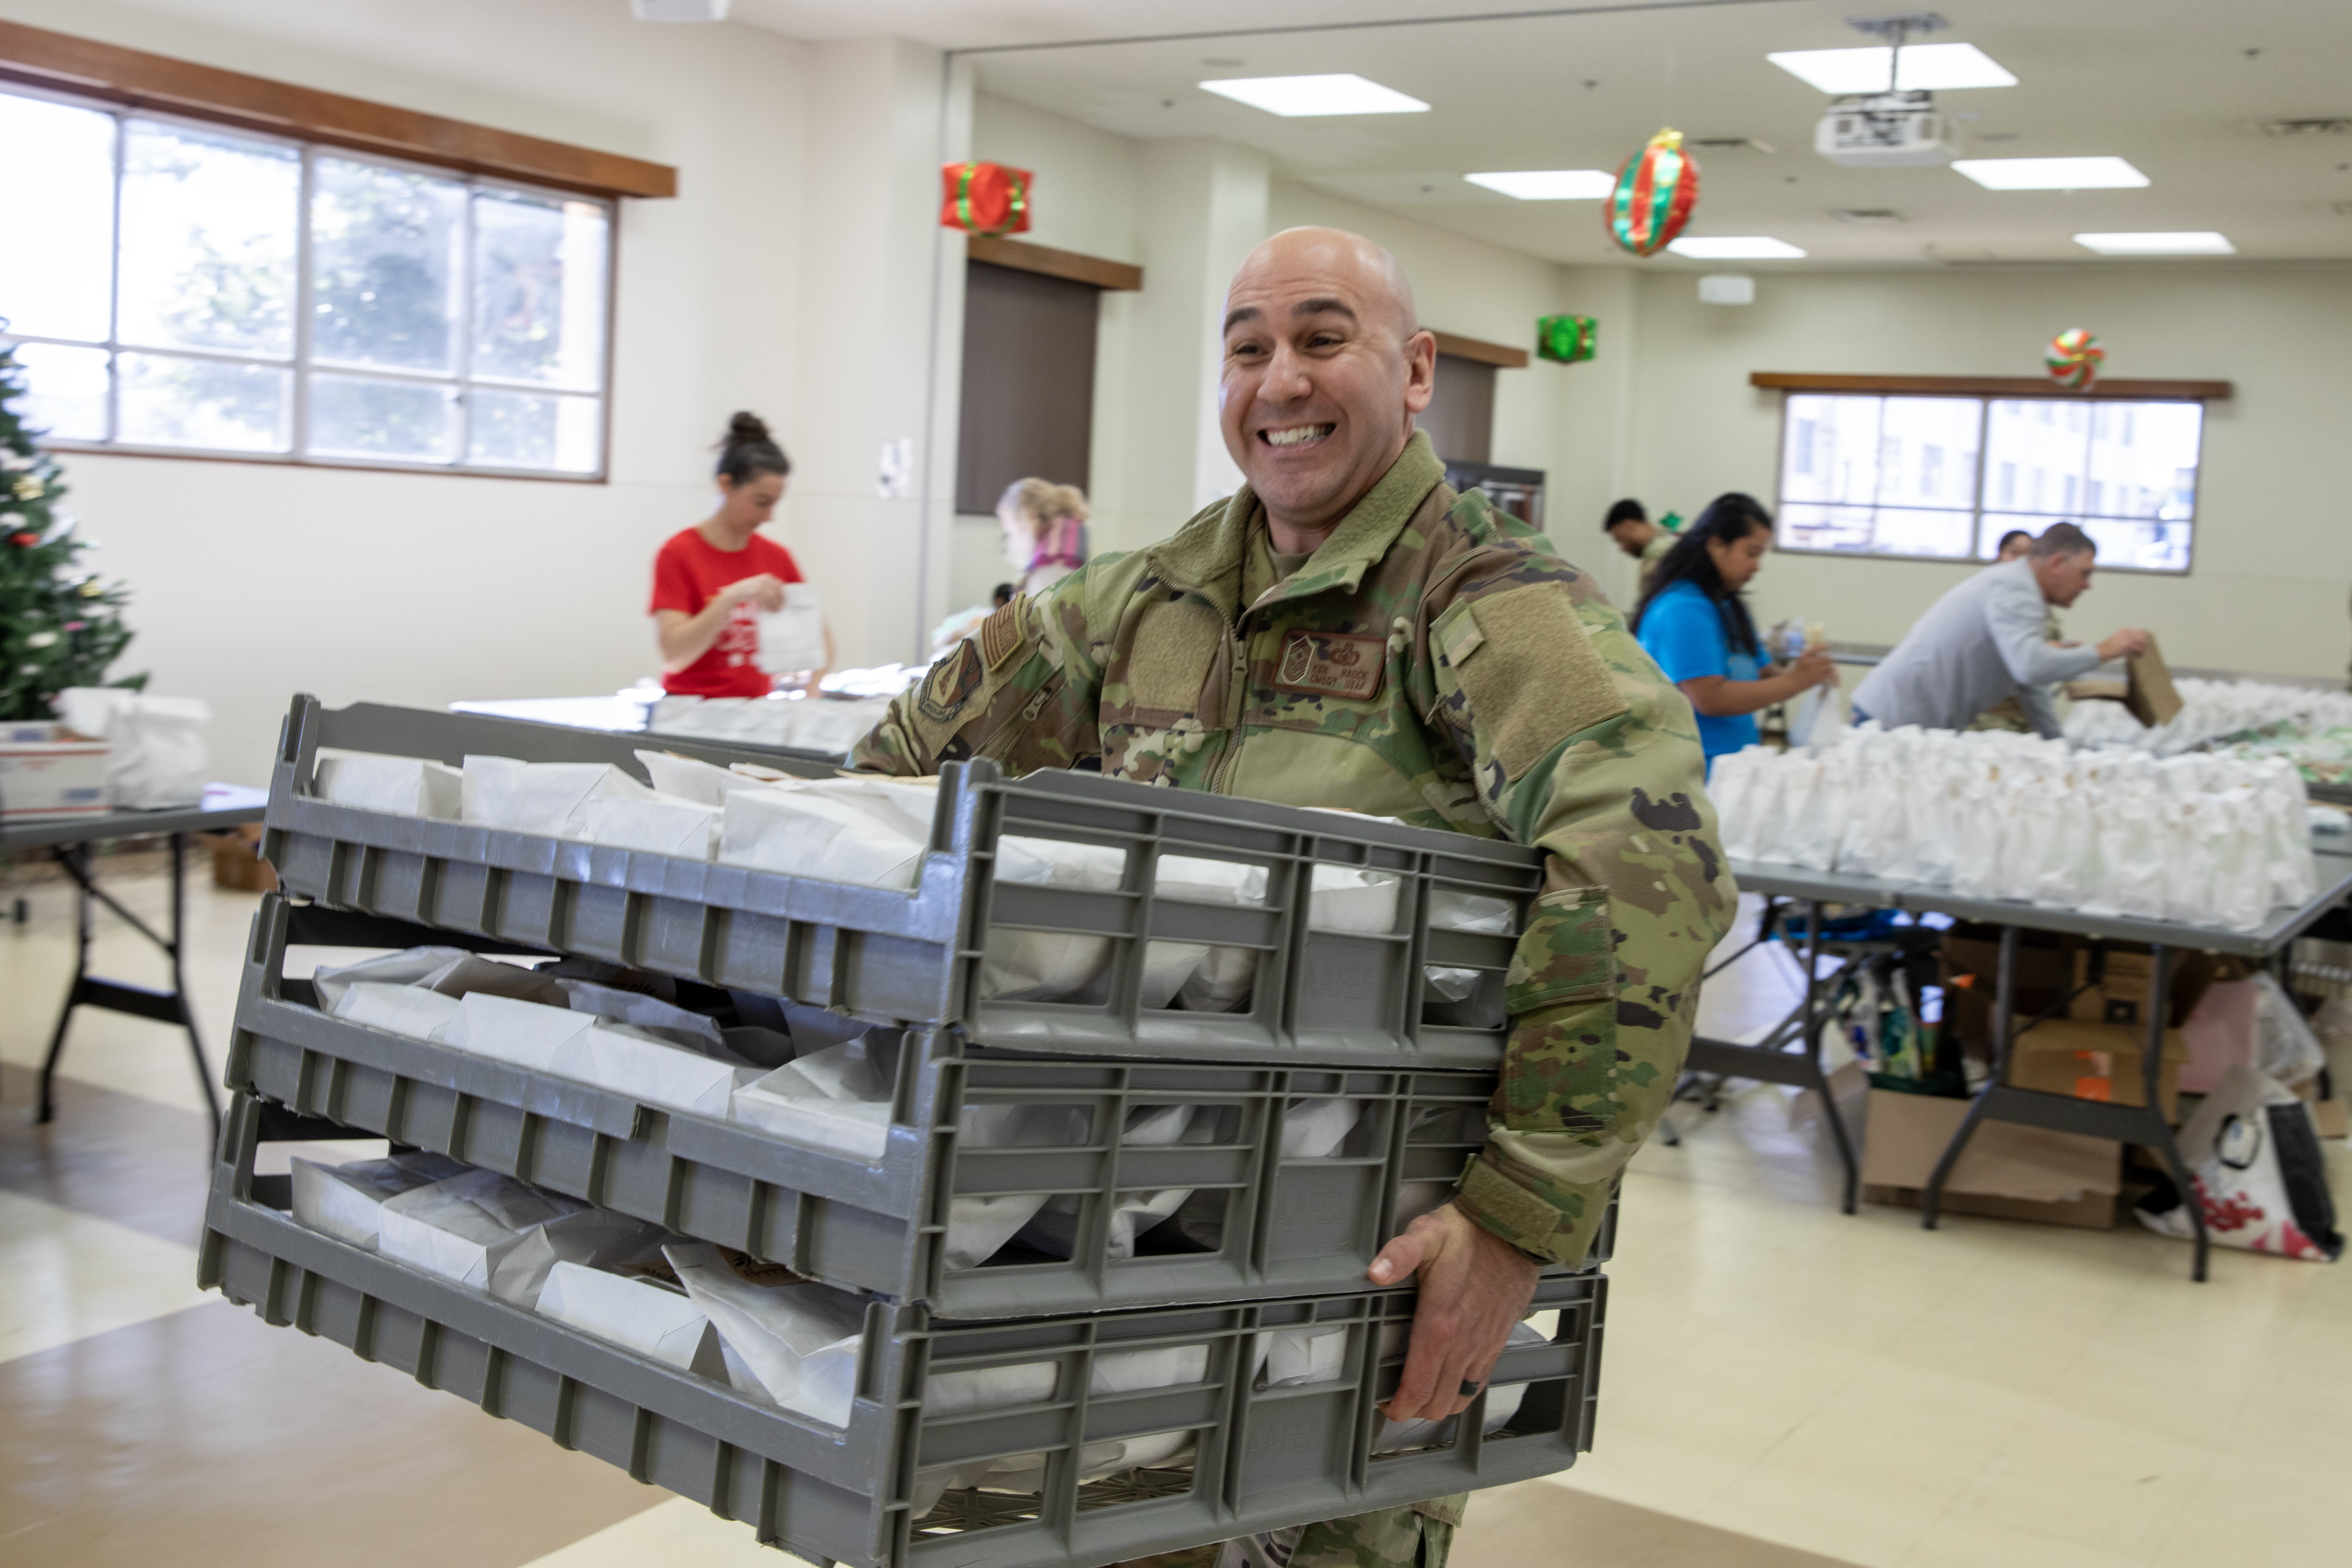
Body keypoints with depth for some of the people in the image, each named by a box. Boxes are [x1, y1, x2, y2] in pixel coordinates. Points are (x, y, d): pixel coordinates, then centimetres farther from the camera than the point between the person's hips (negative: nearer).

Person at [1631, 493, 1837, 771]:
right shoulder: (1683, 609, -13)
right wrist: (1793, 682, -14)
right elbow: (1709, 699, -20)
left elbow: (1760, 673, 18)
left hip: (1736, 763, 9)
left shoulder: (1730, 606, 16)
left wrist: (1805, 672, -3)